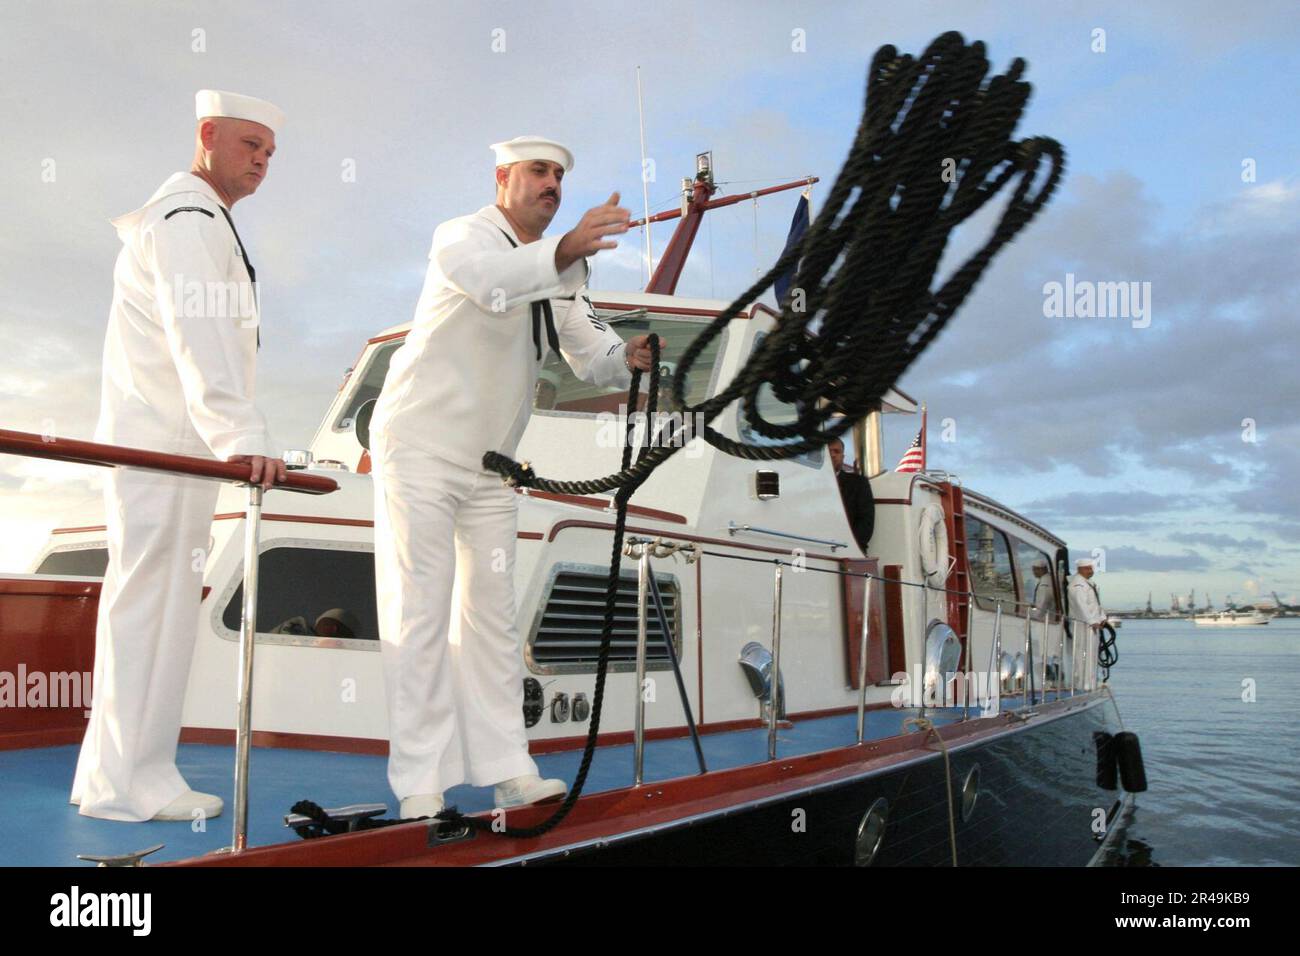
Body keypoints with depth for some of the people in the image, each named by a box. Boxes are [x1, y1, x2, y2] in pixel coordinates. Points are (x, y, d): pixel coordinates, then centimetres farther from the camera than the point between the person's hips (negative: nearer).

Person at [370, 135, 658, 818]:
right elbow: (489, 280, -34)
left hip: (489, 465, 7)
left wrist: (628, 357, -18)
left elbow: (591, 356, 4)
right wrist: (564, 252, -51)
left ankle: (509, 772, 12)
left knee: (492, 613, 7)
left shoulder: (558, 271, 15)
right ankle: (420, 786, -3)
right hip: (419, 447, -7)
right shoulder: (462, 237, -8)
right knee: (420, 613, -7)